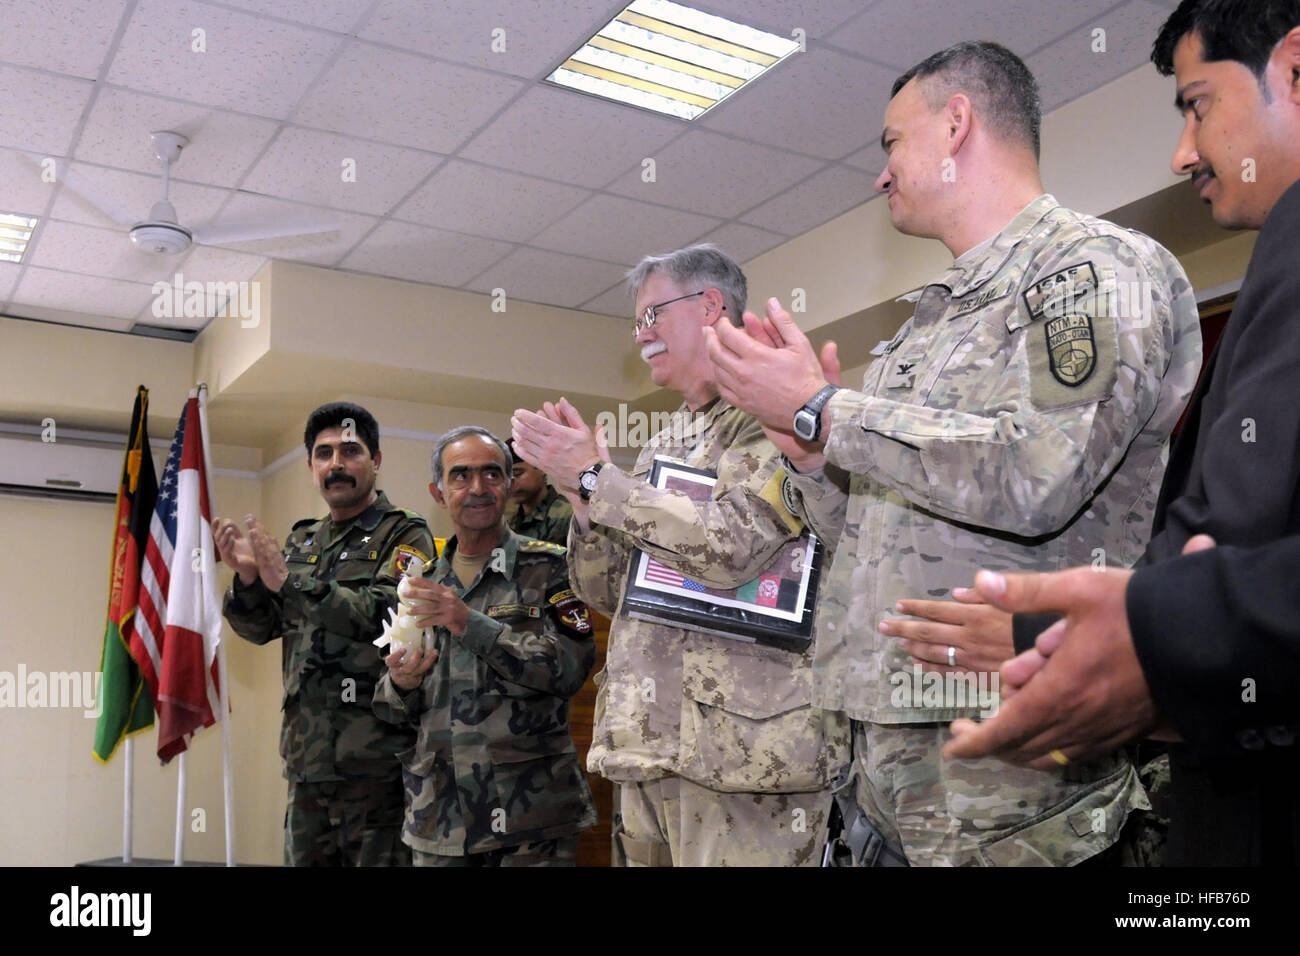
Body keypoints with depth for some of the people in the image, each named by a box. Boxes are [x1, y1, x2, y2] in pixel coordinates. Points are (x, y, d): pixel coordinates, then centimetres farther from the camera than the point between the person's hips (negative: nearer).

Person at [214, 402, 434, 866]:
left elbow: (386, 613, -19)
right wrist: (247, 575, -6)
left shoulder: (404, 535, -2)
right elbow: (259, 627, 14)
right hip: (307, 756, 6)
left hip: (375, 758, -6)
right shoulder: (302, 540, 17)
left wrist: (289, 581, -20)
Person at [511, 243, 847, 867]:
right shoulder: (664, 444, 19)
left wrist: (595, 477, -12)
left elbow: (729, 546, -21)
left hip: (744, 740, -7)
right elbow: (606, 592, 18)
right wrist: (581, 497, 0)